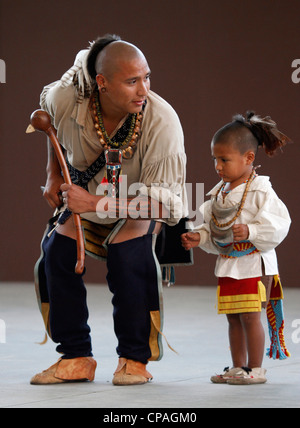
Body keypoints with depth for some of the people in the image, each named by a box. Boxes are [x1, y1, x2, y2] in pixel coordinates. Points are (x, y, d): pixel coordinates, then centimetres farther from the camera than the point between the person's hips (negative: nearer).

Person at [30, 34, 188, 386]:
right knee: (57, 250, -16)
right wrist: (53, 174, 3)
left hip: (142, 205, -3)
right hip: (85, 192, 4)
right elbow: (49, 119, 4)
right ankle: (76, 358, -3)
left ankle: (134, 359, -14)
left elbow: (164, 201, -35)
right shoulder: (65, 99, -26)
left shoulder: (162, 121, -36)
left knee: (128, 251, -30)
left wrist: (95, 204, -40)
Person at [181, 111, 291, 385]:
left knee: (250, 315, -6)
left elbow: (279, 223, -19)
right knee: (233, 318, 11)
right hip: (227, 264, 7)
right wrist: (199, 237, 0)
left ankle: (255, 369, 2)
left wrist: (250, 232, -29)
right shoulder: (220, 192, 9)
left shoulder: (260, 190, -13)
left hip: (254, 262, -7)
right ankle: (238, 367, 20)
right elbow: (212, 227, 17)